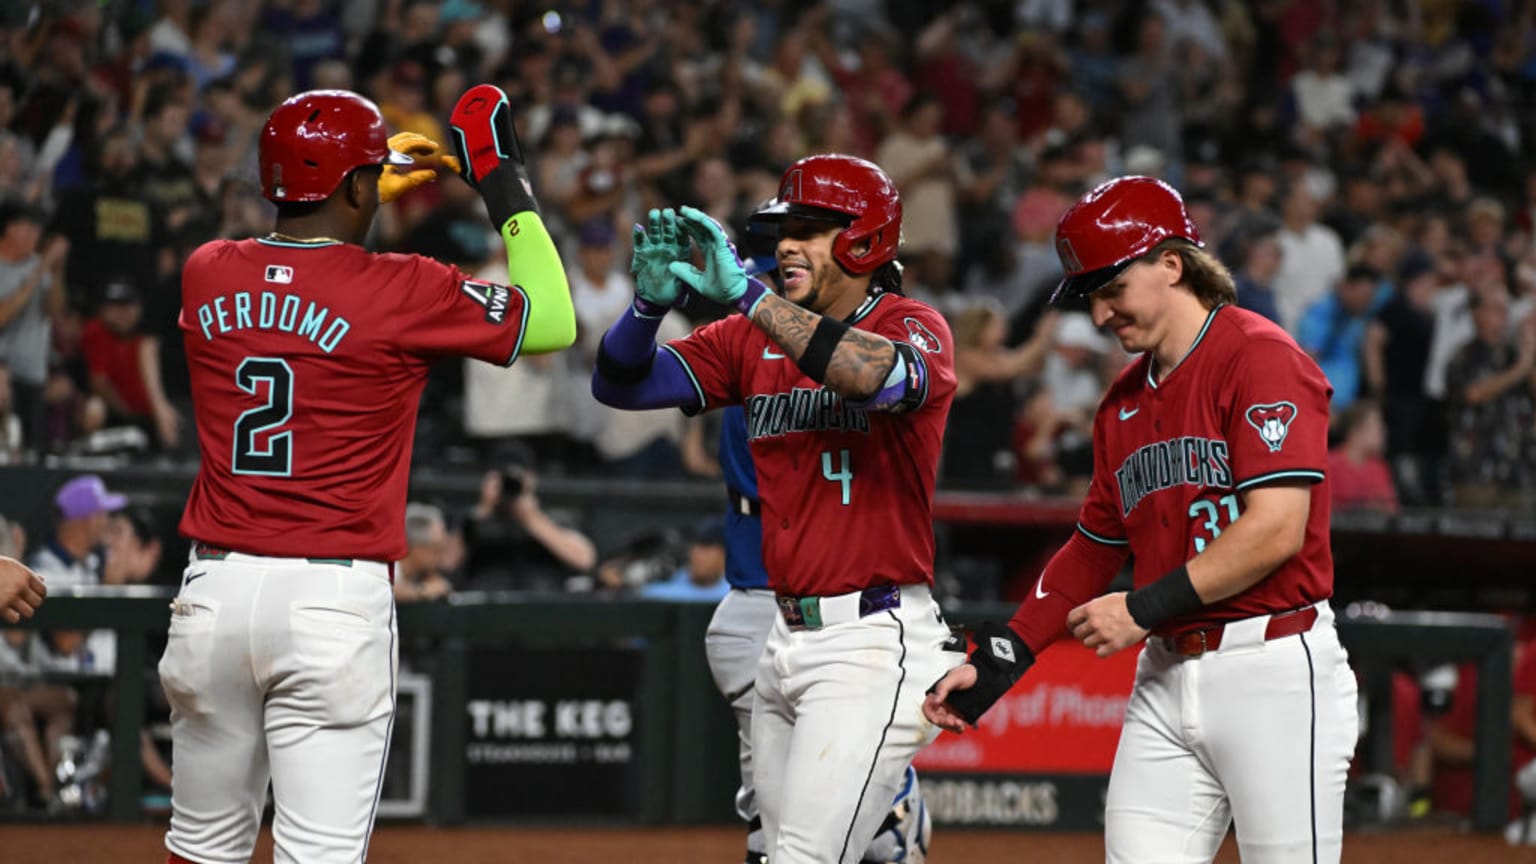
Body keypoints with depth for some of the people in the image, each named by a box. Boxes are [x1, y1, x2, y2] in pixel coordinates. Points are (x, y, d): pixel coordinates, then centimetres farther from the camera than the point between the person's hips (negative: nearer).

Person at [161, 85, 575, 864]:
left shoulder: (205, 274, 6)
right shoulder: (402, 291, -9)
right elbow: (553, 322, 2)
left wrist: (374, 189, 35)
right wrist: (505, 184, 9)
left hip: (213, 591, 5)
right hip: (335, 602, -5)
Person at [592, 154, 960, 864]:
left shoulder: (913, 327, -6)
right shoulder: (753, 338, 12)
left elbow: (880, 375, -31)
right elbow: (619, 384, 6)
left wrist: (745, 293, -32)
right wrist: (650, 302, -15)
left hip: (873, 640, -7)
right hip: (786, 642, 8)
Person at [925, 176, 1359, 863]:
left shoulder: (1261, 358, -9)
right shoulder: (1125, 399, 17)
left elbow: (1276, 529, -18)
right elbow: (1095, 544, 23)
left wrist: (1144, 608, -14)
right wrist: (999, 658, 12)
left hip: (1273, 673, -7)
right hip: (1165, 679, 8)